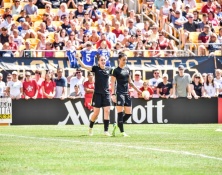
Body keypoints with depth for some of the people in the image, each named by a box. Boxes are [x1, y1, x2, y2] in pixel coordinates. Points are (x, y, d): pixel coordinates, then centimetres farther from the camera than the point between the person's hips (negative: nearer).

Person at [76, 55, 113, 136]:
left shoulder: (109, 69, 5)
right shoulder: (95, 68, -4)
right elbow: (84, 66, -15)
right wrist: (78, 58, -25)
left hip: (106, 94, 3)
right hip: (97, 93, -3)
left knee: (107, 111, -7)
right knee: (96, 113, 0)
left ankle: (106, 131, -4)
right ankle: (90, 128, 23)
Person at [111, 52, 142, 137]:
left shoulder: (127, 69, 12)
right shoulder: (116, 70, -7)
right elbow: (113, 83, -9)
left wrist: (137, 89, 19)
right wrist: (113, 94, -18)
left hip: (126, 93, 7)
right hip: (119, 93, -7)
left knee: (128, 113, 4)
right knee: (120, 113, -8)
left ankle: (117, 125, 21)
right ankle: (122, 132, -5)